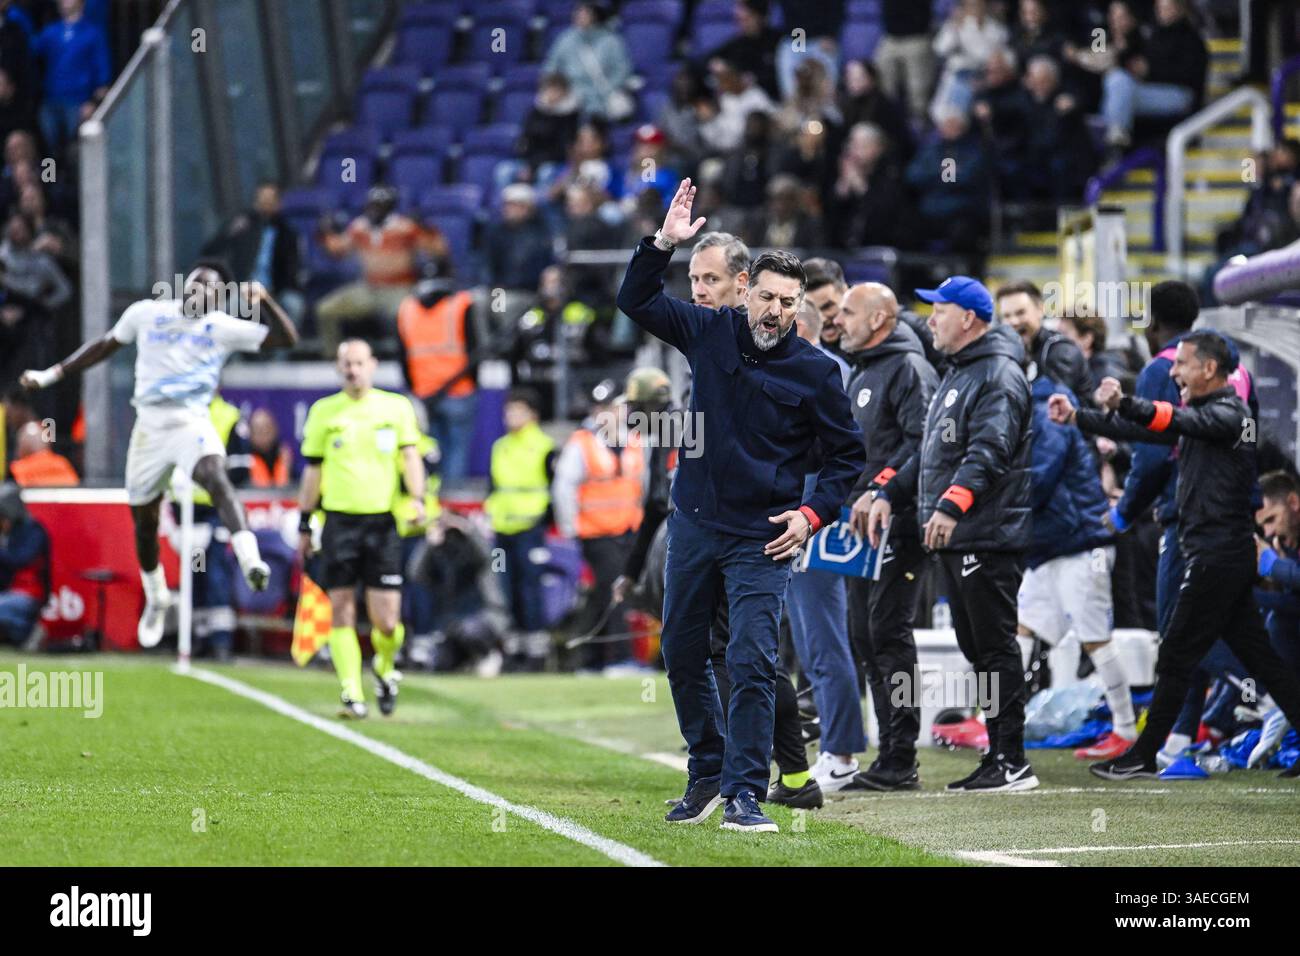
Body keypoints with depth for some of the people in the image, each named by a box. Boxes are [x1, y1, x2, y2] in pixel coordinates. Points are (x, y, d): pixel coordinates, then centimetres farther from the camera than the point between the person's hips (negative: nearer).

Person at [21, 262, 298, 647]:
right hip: (150, 426, 3)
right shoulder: (147, 313, 7)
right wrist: (52, 374, 21)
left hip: (192, 424, -3)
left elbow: (286, 338, -4)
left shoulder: (223, 328, 1)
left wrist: (263, 300, -19)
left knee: (215, 478, -34)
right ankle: (156, 598, 35)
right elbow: (106, 345, 20)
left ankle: (250, 561, -49)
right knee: (143, 520, 11)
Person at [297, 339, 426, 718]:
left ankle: (385, 668, 26)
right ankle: (352, 694, -1)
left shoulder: (396, 407, 6)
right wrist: (304, 524, 12)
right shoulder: (323, 411, 8)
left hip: (382, 523, -1)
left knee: (386, 622, -4)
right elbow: (313, 471, 12)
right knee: (342, 612, -5)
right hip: (339, 521, 1)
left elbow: (410, 456, 1)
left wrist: (417, 498, -17)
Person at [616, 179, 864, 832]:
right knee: (682, 657, 12)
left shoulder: (815, 372, -5)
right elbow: (636, 301, 7)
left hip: (762, 539, -4)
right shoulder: (711, 333, 2)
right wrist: (664, 244, -8)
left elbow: (847, 453, 3)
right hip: (693, 526, 4)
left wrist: (813, 514, -9)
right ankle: (707, 773, 28)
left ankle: (744, 793, -12)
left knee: (752, 663, -14)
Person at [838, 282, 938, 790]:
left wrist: (878, 491, -22)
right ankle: (890, 756, 13)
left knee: (889, 634, -10)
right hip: (863, 525, 10)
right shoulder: (861, 375, 21)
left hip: (896, 523, -10)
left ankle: (900, 760, -9)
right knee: (866, 638, 9)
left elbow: (920, 441, -20)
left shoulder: (908, 368, -9)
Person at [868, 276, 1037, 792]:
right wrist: (890, 493, 20)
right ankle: (997, 756, 15)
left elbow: (989, 451, -25)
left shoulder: (999, 376, -12)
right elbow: (932, 450, 29)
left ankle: (1012, 762, -7)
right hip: (953, 540, 10)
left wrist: (951, 504, -36)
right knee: (976, 649, 11)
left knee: (995, 647, -8)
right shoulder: (957, 375, 21)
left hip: (988, 535, -10)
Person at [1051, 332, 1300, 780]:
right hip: (1227, 557, 10)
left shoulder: (1228, 414, -12)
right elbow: (1141, 432, 17)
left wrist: (1125, 403, -47)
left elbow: (1179, 421, -31)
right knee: (1256, 654, 10)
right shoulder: (1203, 416, 17)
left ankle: (1143, 757, 2)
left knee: (1176, 657, -3)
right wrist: (1076, 416, 8)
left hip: (1217, 556, -10)